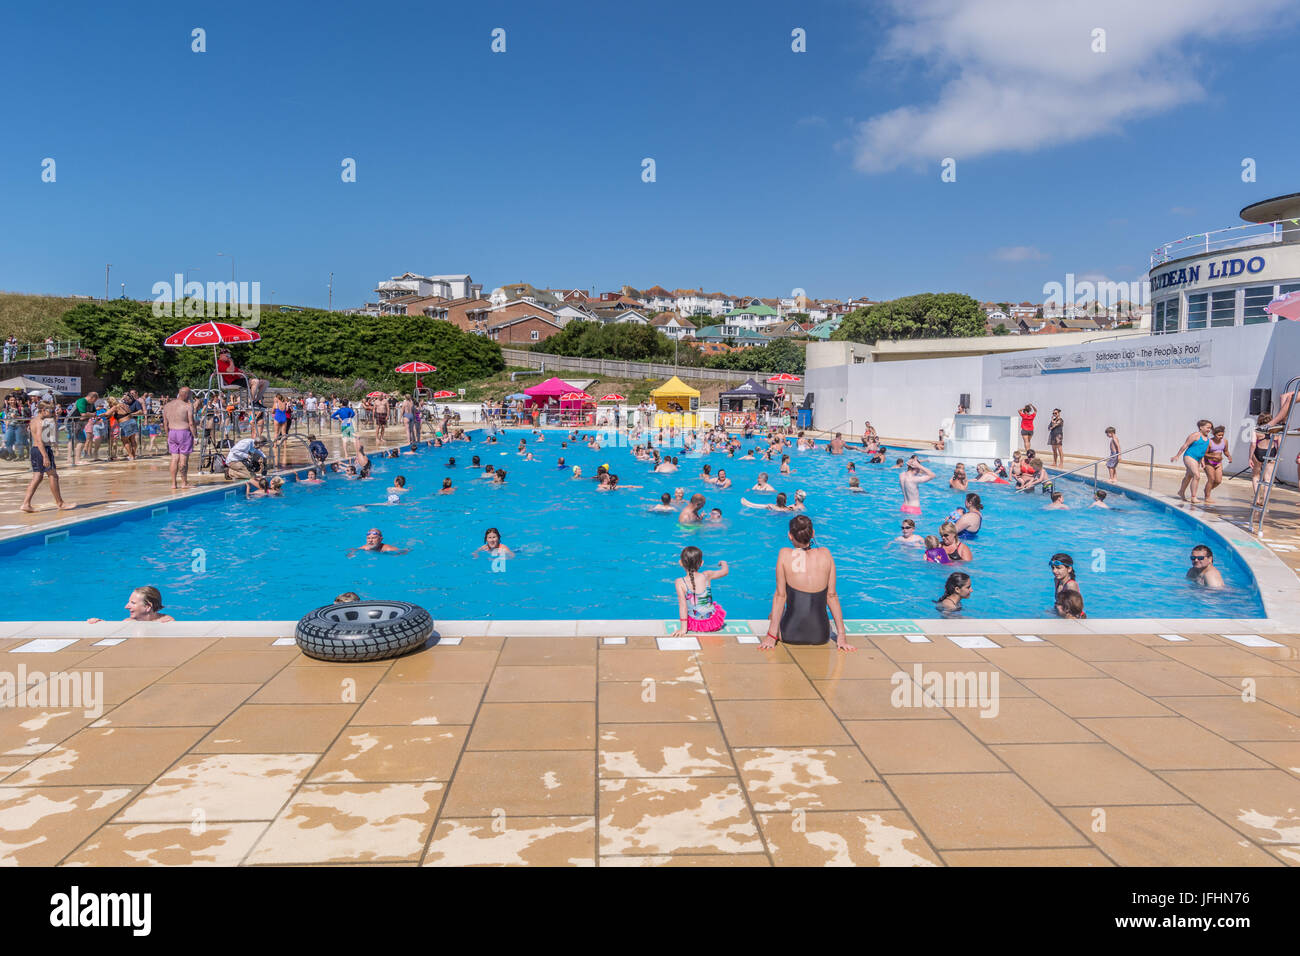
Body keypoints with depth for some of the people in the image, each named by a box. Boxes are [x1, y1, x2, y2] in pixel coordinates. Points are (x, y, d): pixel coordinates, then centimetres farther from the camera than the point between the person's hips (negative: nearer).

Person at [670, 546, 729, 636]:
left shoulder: (680, 582, -15)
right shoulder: (707, 576, -9)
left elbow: (682, 605, -19)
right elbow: (725, 571, 8)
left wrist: (683, 628, -16)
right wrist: (723, 563, 30)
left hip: (694, 624, -1)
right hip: (713, 622, 1)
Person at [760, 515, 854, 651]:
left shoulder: (785, 554, -9)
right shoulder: (825, 554, -2)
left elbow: (780, 596, -7)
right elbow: (832, 595, 0)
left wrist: (771, 635, -3)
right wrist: (841, 635, 5)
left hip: (790, 635, -2)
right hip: (821, 636, 2)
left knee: (774, 615, 31)